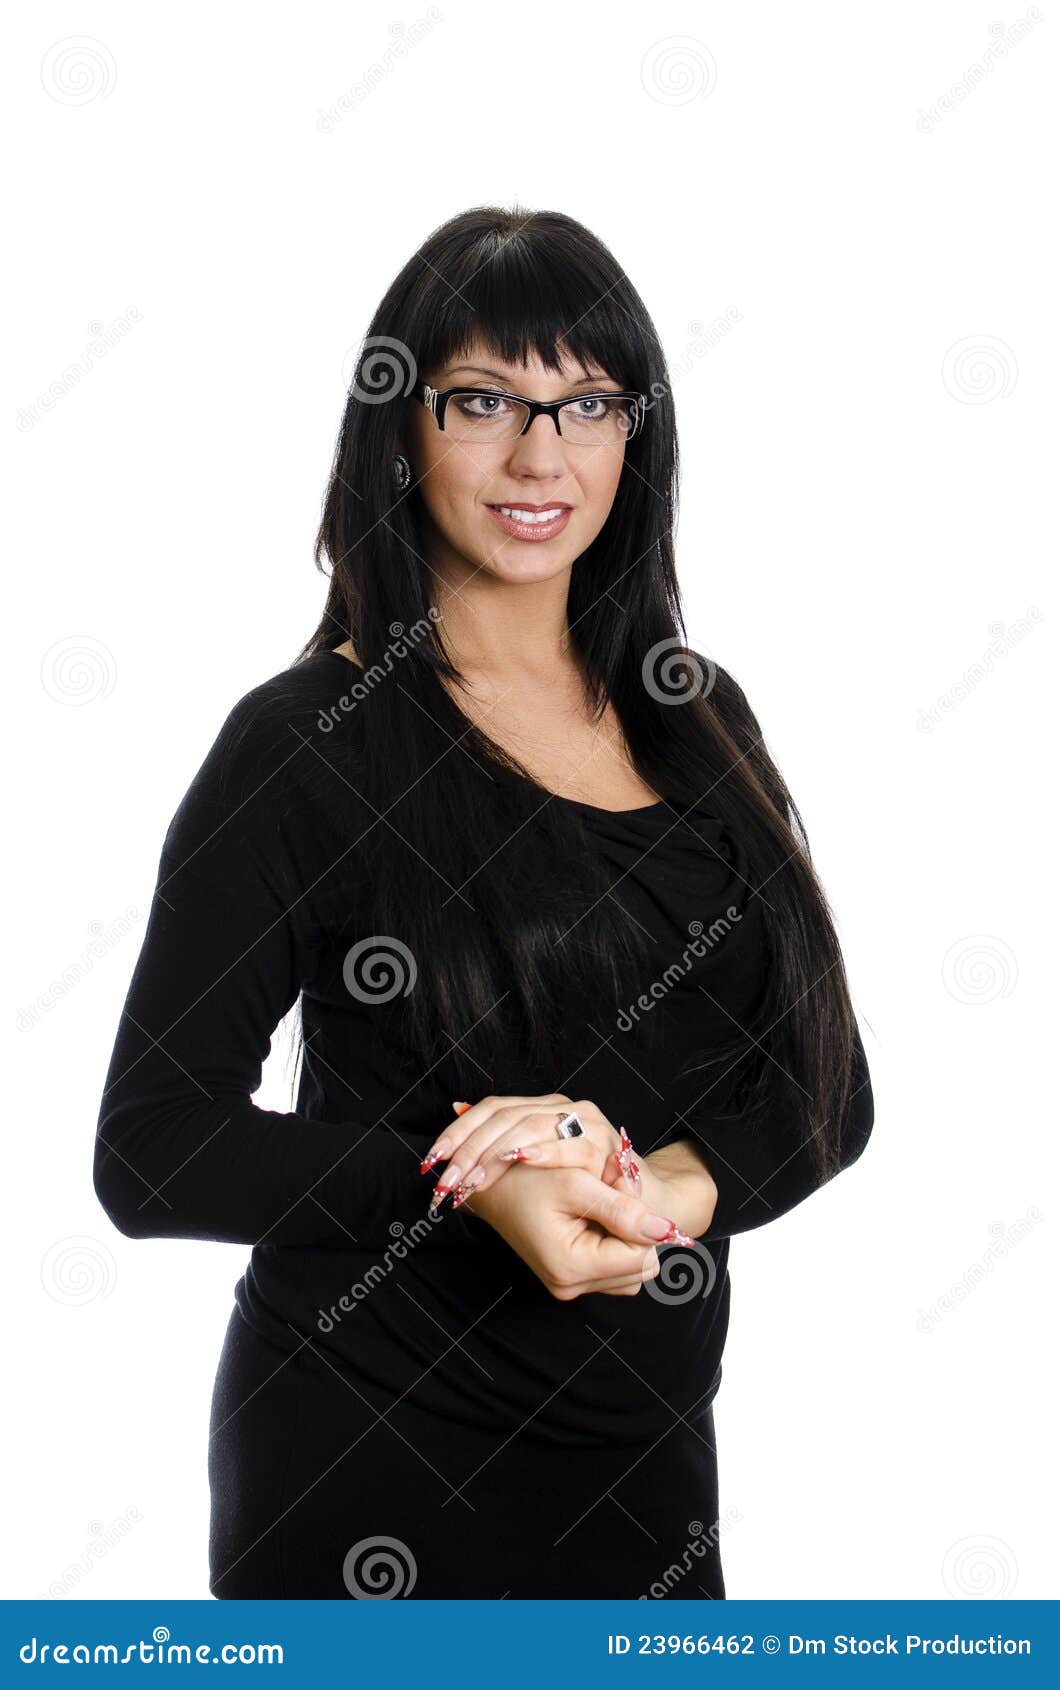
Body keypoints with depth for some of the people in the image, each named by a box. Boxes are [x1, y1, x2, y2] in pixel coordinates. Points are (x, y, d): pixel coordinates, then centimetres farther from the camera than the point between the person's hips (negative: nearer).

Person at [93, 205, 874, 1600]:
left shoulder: (697, 719, 4)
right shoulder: (307, 740, -10)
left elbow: (825, 1089, 3)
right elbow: (151, 1155, -12)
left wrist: (665, 1188, -17)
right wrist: (476, 1188, -24)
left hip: (646, 1460, 5)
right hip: (371, 1469, -5)